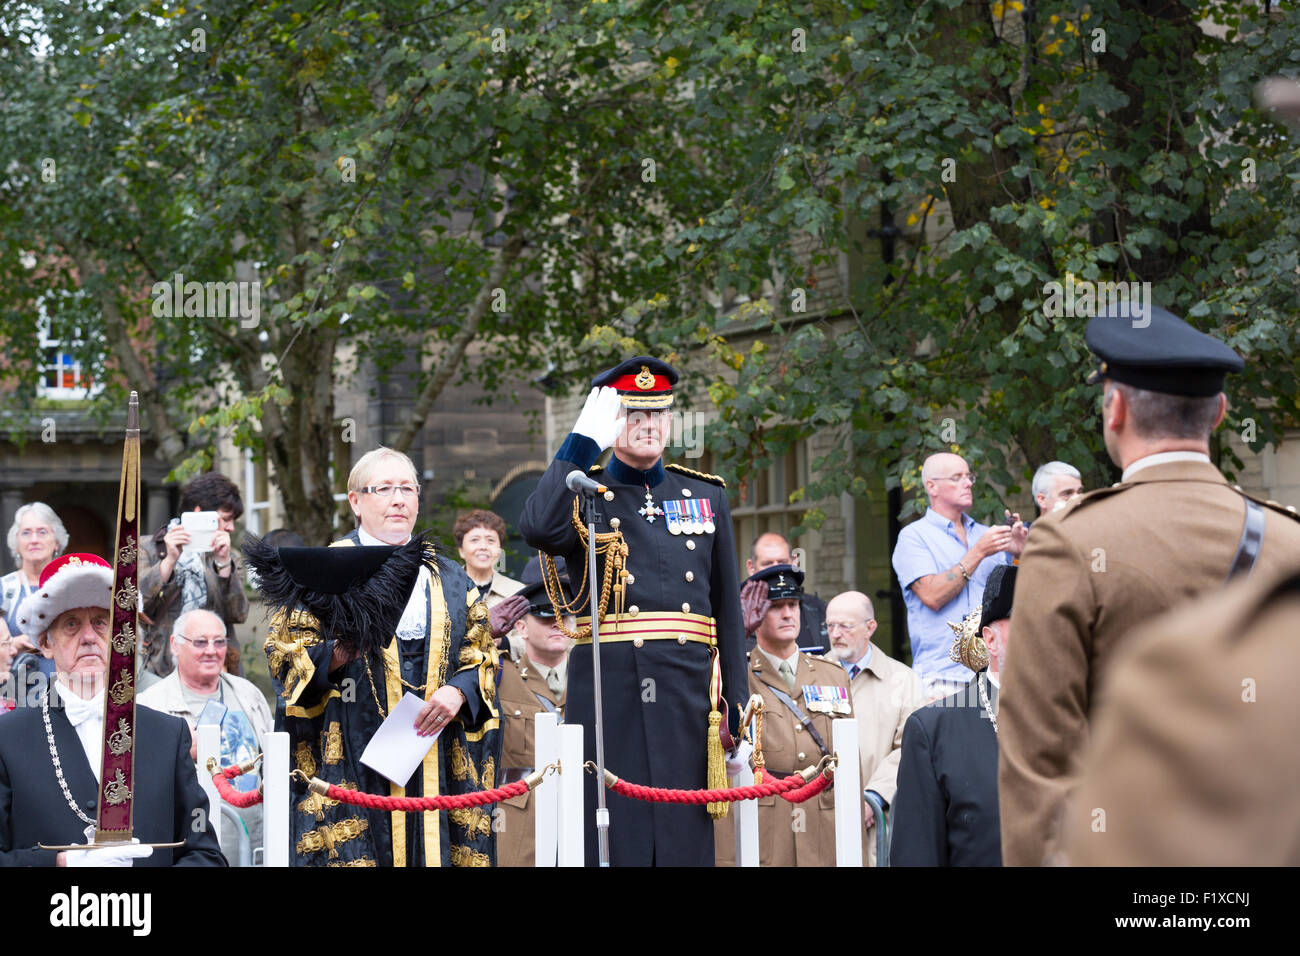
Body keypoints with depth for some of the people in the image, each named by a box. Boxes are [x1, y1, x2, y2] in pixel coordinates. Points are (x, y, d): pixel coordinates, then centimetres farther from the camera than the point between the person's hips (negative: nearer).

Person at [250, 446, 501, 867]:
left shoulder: (449, 579, 18)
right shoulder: (326, 571, 6)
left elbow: (483, 656, 14)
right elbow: (285, 657, -1)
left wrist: (458, 691, -6)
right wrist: (334, 658, -20)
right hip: (353, 760, -3)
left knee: (434, 850, -3)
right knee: (352, 851, -11)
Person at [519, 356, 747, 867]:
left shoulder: (706, 496, 15)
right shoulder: (582, 494, 6)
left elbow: (727, 608, 15)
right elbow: (538, 528, -19)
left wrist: (734, 702, 9)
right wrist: (584, 439, -14)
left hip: (688, 691, 3)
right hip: (609, 693, -3)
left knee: (686, 837, 2)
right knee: (614, 837, -4)